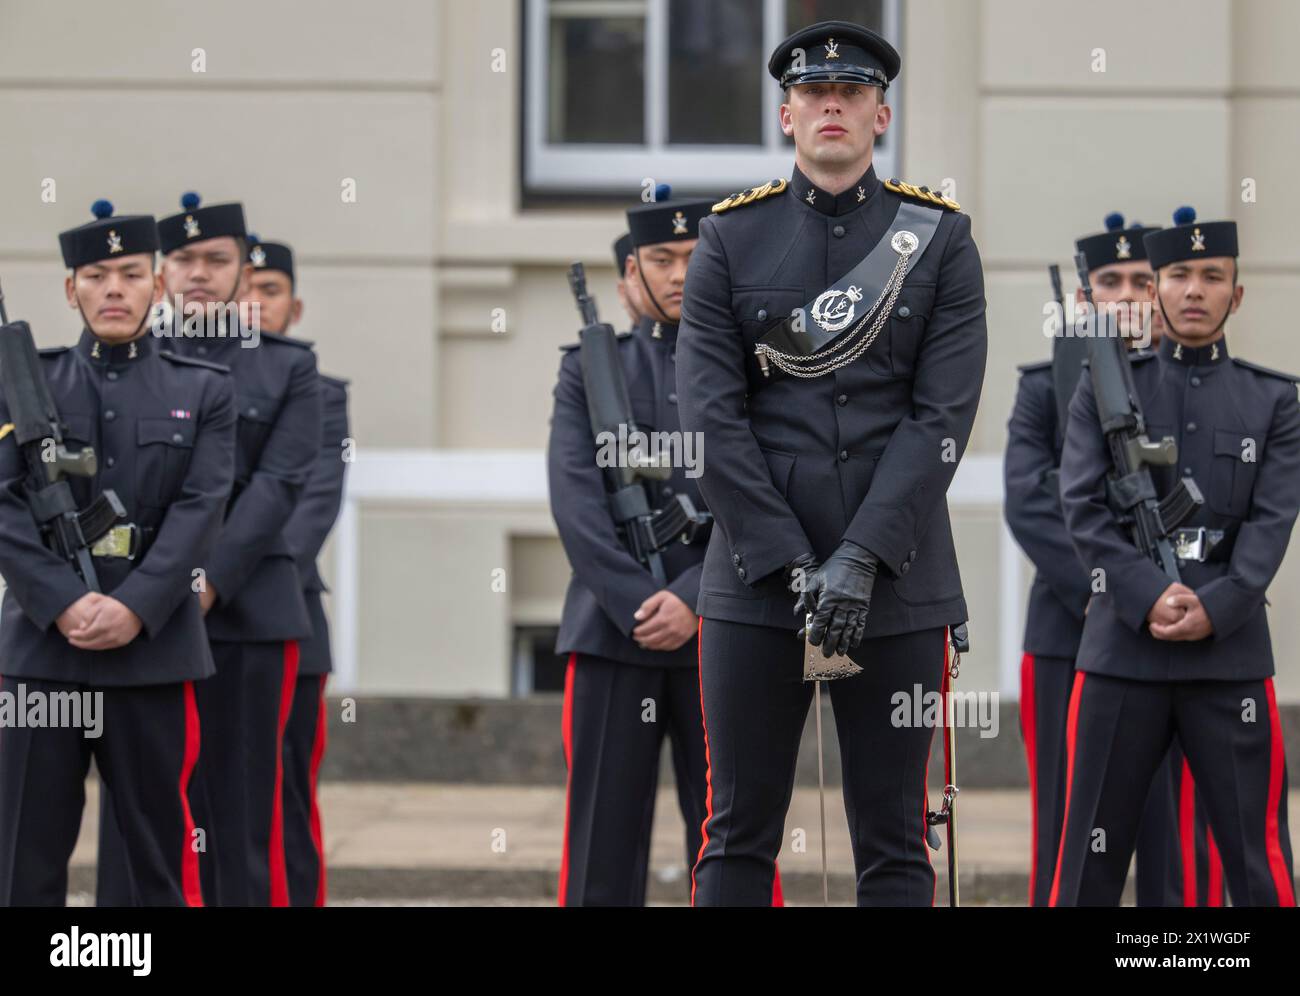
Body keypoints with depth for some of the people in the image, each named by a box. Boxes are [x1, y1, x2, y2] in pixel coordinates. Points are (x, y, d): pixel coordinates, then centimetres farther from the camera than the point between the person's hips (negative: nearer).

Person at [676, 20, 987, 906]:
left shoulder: (941, 237, 4)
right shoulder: (731, 237, 5)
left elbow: (943, 416, -4)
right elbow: (712, 417, -3)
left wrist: (863, 558, -14)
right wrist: (791, 563, -11)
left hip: (897, 585, 0)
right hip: (755, 581, 0)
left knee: (894, 842, 5)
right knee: (739, 835, 4)